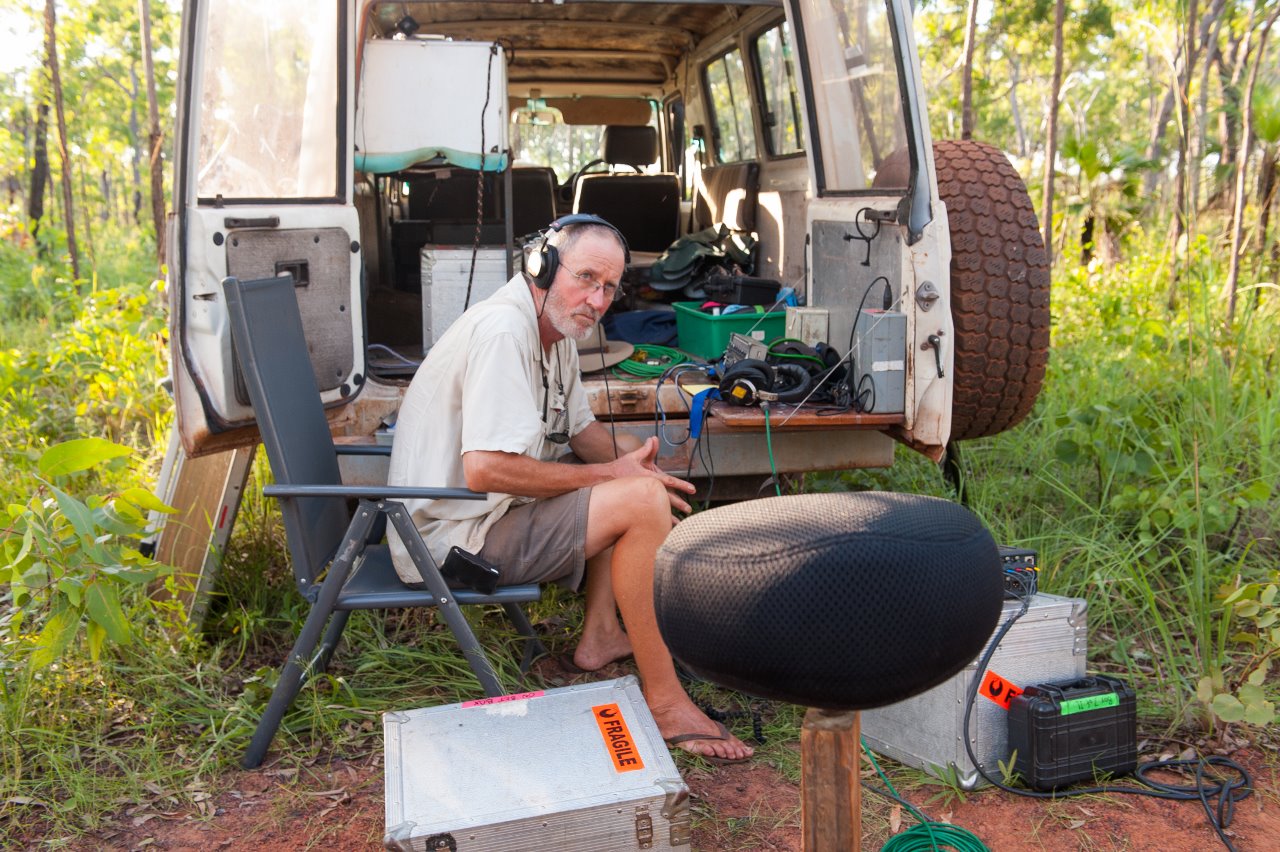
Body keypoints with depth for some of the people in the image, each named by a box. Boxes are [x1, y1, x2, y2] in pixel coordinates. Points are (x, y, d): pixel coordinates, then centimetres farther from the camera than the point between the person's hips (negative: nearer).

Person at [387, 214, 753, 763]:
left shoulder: (556, 329, 9)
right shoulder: (503, 330, -22)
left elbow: (582, 428, 20)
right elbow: (485, 469, -30)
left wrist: (629, 461, -2)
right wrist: (608, 475, -20)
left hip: (491, 509, 11)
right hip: (454, 535, -11)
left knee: (631, 452, 18)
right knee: (642, 500, -22)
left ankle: (599, 636, 15)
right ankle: (664, 701, -13)